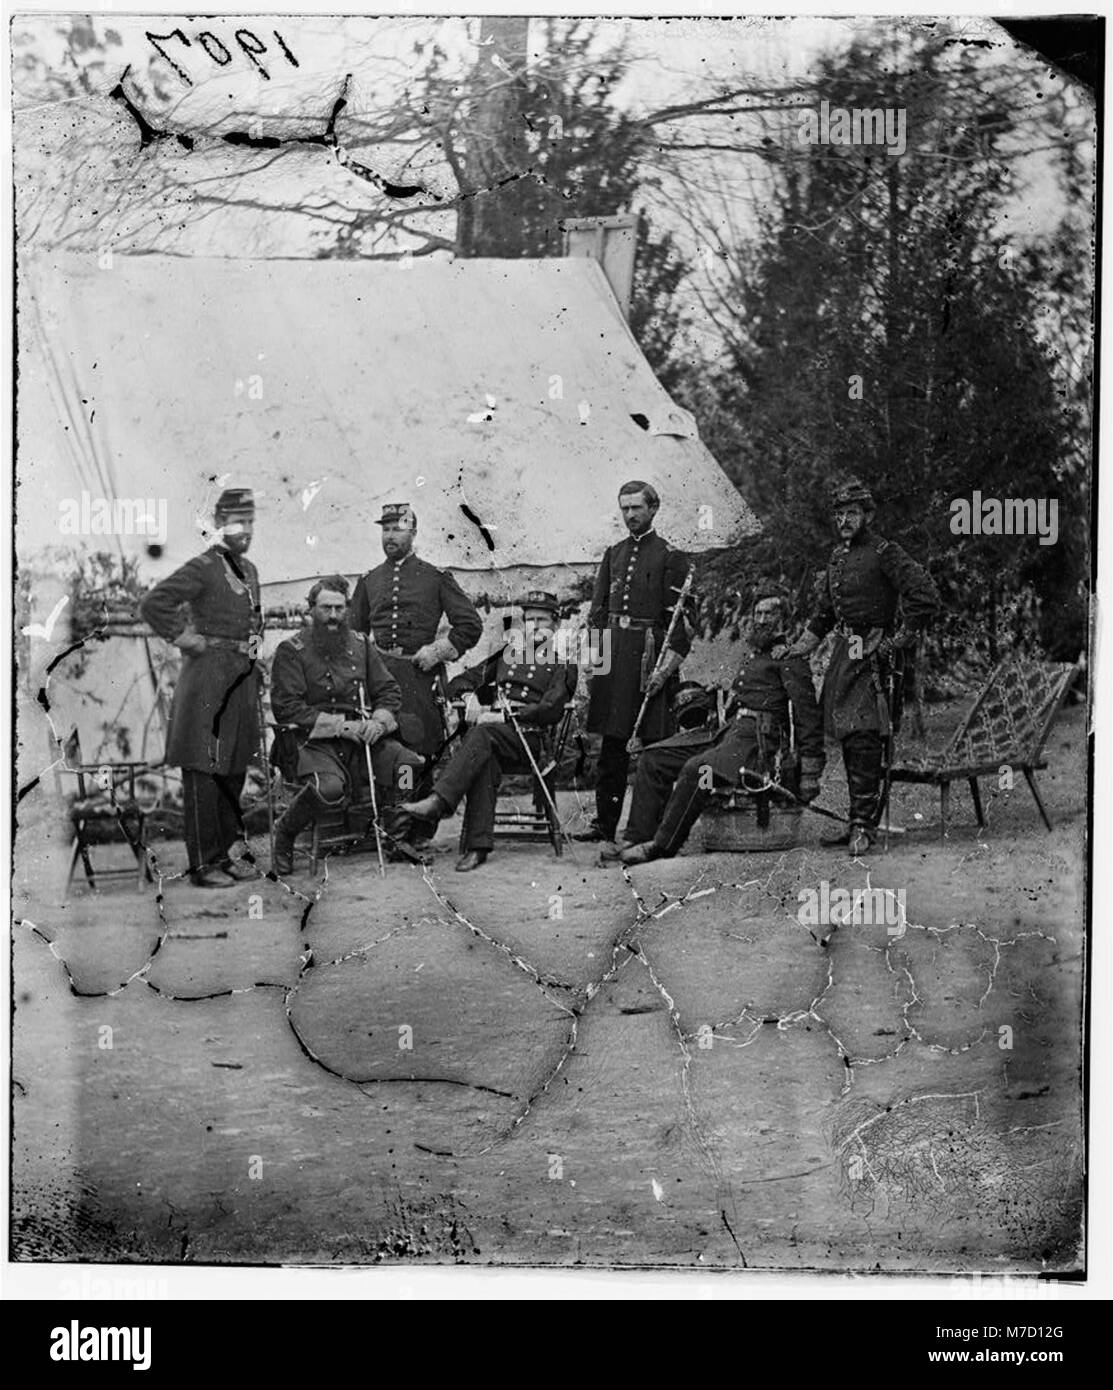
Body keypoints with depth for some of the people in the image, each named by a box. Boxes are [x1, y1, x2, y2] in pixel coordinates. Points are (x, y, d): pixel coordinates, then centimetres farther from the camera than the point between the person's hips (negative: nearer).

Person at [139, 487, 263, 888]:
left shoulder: (249, 569, 14)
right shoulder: (202, 568, -11)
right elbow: (152, 605, -22)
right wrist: (187, 640, -15)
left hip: (243, 680, 8)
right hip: (208, 680, -8)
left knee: (234, 771, 13)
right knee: (204, 773, -4)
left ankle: (227, 851, 22)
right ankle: (203, 864, -1)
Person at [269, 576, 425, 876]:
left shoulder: (360, 644, 16)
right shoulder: (292, 651, 0)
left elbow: (389, 692, 15)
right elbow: (287, 708, -9)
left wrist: (379, 722, -8)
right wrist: (340, 725, -16)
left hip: (363, 739, 4)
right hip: (316, 742, -4)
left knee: (412, 766, -23)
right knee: (329, 787, -37)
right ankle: (284, 835, -6)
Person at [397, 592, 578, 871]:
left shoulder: (562, 663, 10)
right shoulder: (508, 652, 26)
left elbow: (551, 710, -6)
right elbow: (465, 679, 26)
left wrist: (505, 716, -15)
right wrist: (468, 698, 1)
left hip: (531, 739, -3)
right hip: (492, 727, 3)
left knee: (484, 734, -36)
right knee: (484, 760, -34)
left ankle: (438, 802, -49)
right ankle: (477, 846, -41)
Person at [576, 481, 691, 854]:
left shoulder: (671, 557, -1)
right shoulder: (613, 555, 16)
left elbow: (678, 619, -6)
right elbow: (597, 612, 16)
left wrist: (666, 666, -14)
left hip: (649, 652, -5)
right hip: (612, 654, 5)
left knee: (654, 744, -3)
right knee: (611, 742, 8)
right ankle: (605, 824, 14)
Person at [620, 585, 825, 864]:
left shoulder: (789, 658, 1)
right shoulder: (752, 658, 28)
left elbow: (808, 715, -6)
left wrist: (811, 772, -11)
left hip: (760, 742, -9)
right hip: (728, 735, 9)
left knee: (697, 768, -34)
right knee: (654, 757, -3)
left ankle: (664, 846, -29)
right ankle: (639, 837, -10)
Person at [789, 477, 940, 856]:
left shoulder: (885, 553, -9)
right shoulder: (838, 555, 16)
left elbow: (925, 598, -16)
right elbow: (823, 612, 25)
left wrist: (898, 641, -13)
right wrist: (795, 653, 19)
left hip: (874, 657, -8)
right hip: (843, 654, 8)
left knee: (864, 739, -13)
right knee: (848, 740, 8)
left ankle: (864, 825, -12)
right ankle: (861, 821, 15)